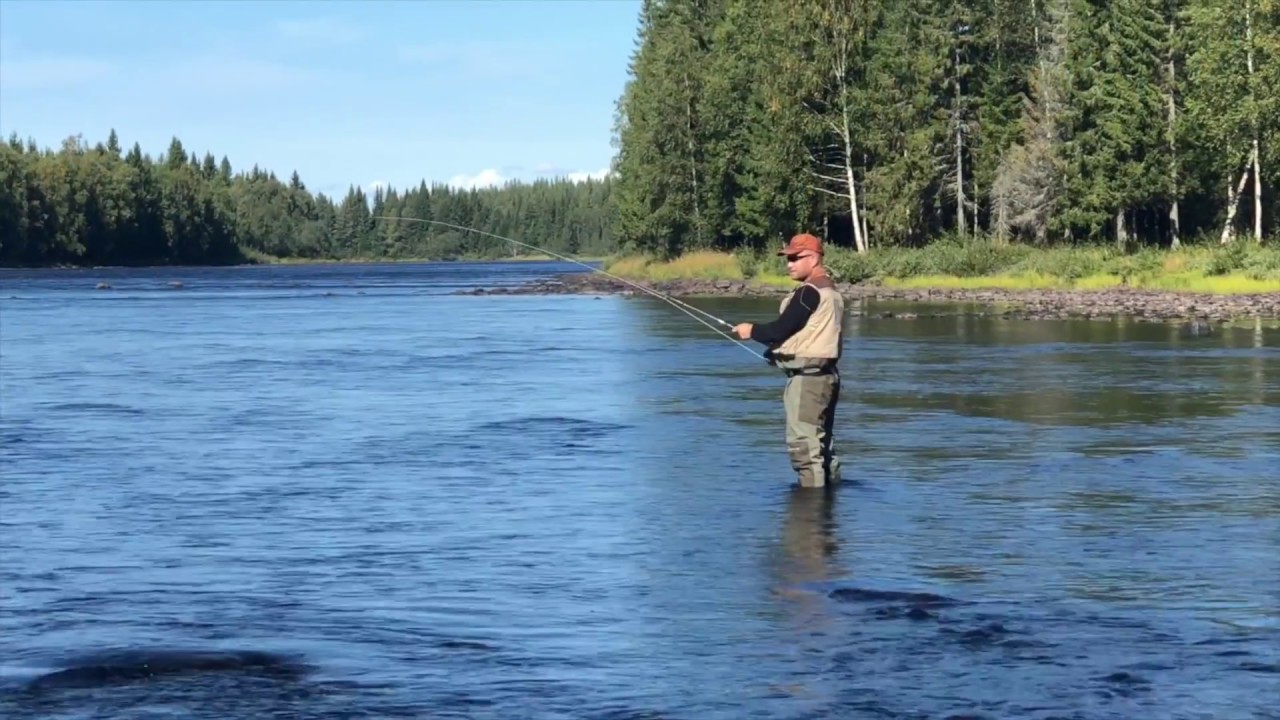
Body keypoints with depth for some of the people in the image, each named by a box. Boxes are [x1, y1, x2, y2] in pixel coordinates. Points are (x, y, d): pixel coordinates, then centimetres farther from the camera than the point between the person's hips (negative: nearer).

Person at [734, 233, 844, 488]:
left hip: (807, 378, -10)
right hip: (825, 374, 10)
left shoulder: (809, 292, -14)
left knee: (803, 444, -9)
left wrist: (752, 331, 1)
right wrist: (776, 349, 17)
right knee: (820, 442, 16)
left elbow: (780, 330, -16)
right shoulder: (831, 291, 16)